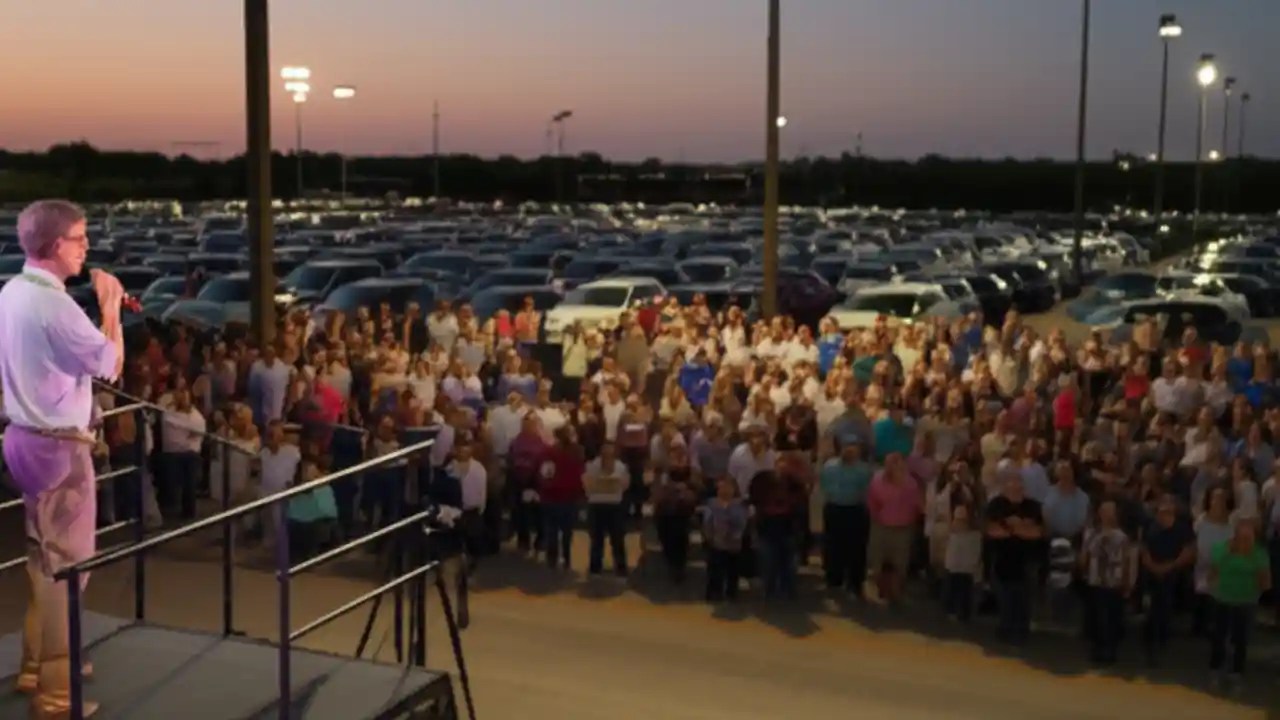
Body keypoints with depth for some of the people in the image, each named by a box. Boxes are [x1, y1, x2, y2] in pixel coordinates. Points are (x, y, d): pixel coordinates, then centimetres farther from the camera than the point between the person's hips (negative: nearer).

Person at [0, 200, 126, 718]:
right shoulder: (53, 304, -23)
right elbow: (111, 364, -15)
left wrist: (101, 307, 12)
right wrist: (111, 306, -6)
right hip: (58, 445, -10)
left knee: (44, 555, 22)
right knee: (66, 563, -2)